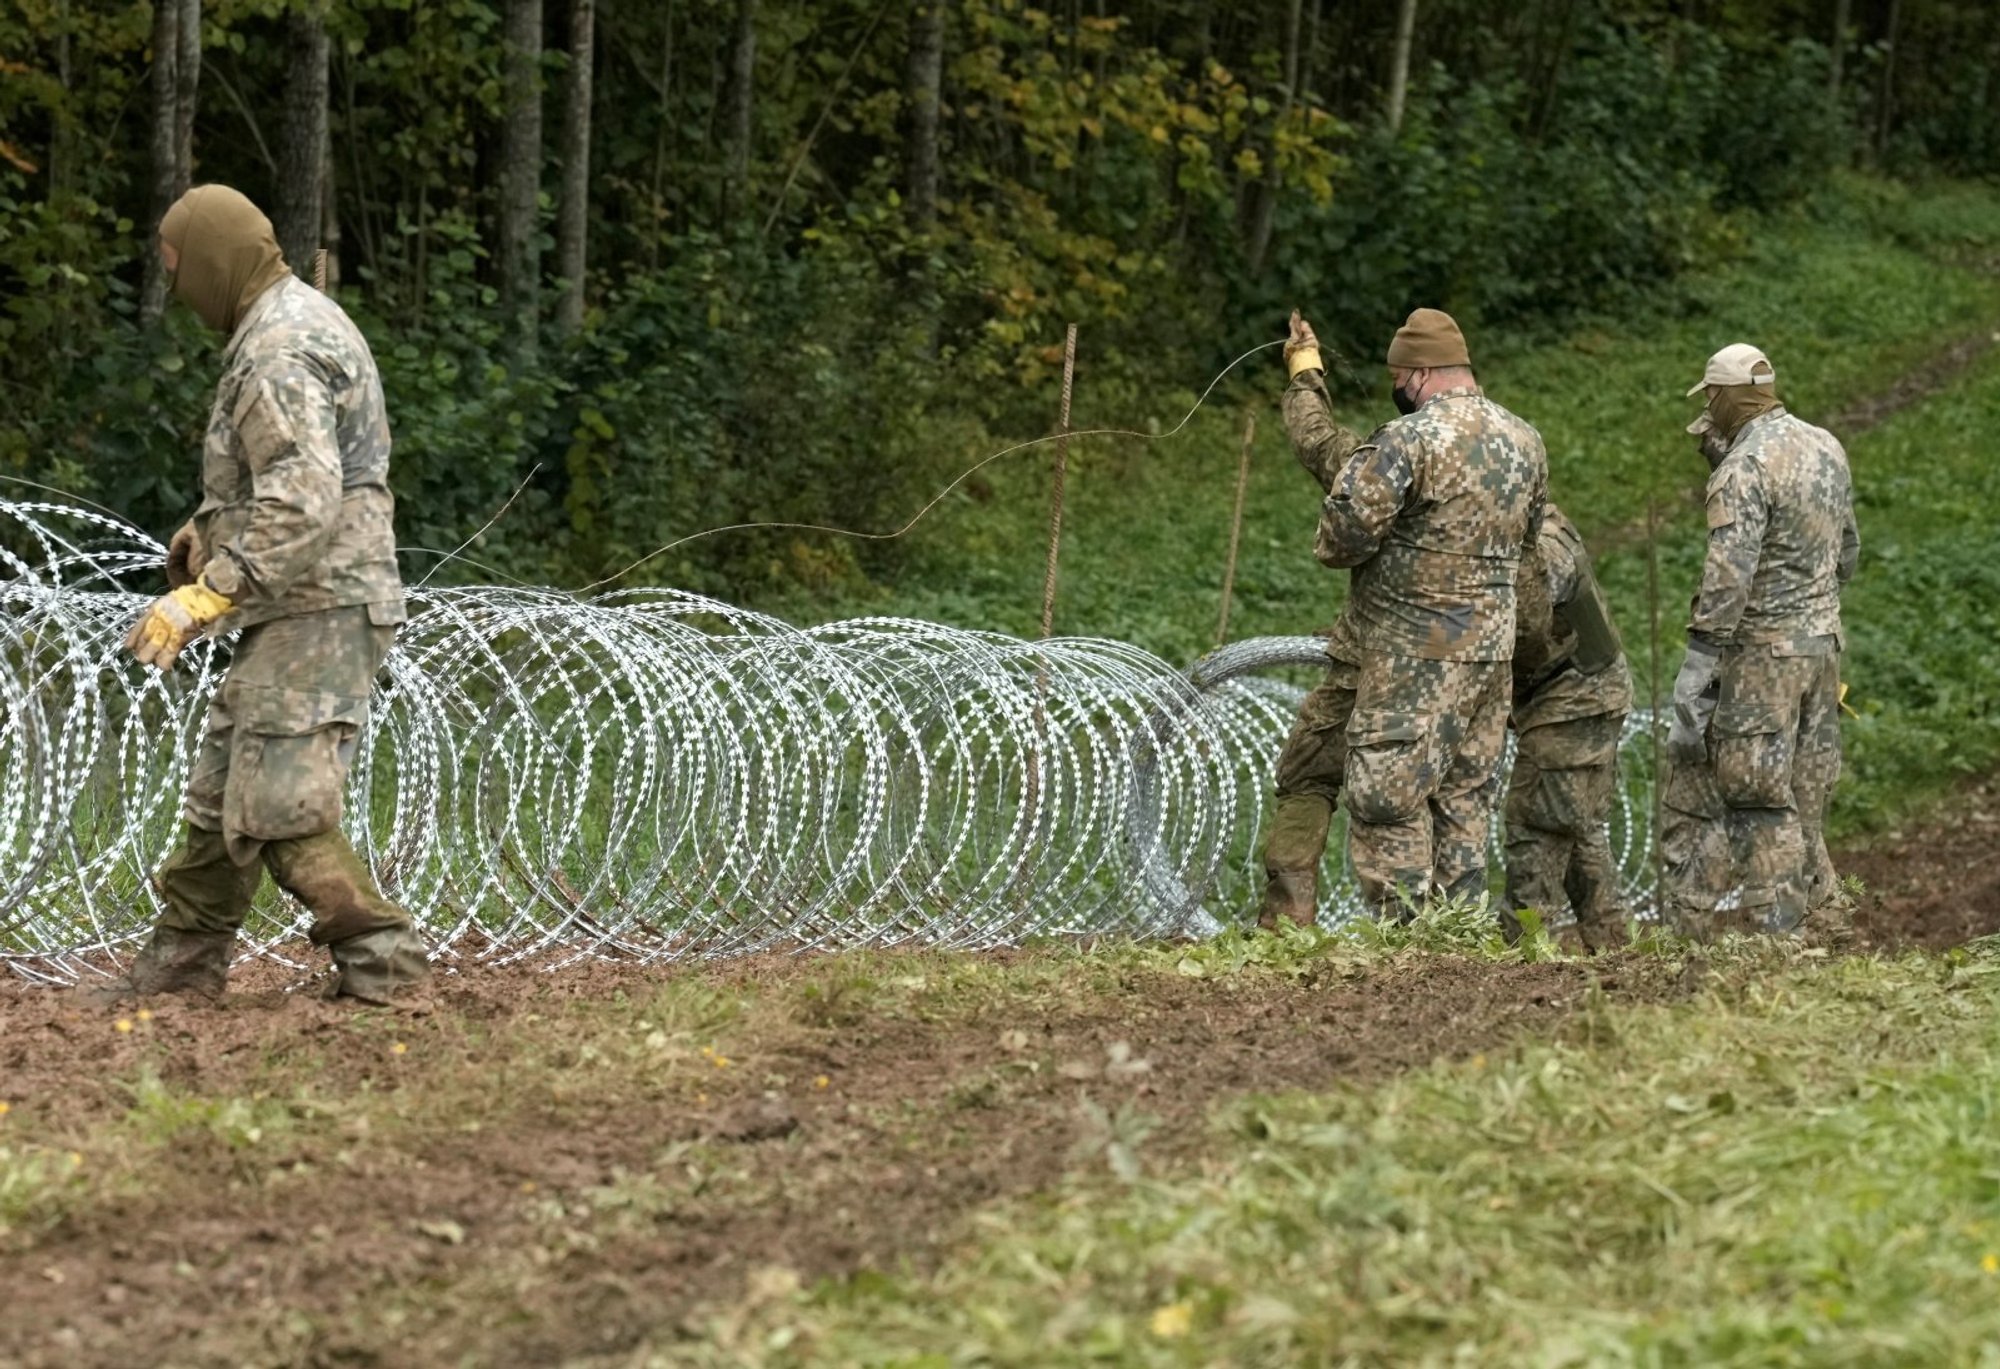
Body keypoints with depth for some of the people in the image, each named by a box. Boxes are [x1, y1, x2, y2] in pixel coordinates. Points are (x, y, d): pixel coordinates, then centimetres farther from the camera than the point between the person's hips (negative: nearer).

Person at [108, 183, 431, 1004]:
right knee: (221, 791, 14)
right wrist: (210, 524, 23)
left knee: (279, 809, -13)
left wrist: (204, 597, -26)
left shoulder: (277, 356, -18)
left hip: (318, 612, -11)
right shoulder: (302, 321, 17)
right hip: (306, 610, 11)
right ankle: (178, 967, 21)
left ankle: (383, 967, -10)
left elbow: (302, 504, -28)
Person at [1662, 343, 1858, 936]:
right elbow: (1847, 551, 20)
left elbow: (1728, 576, -23)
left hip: (1760, 649, -8)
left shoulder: (1745, 467, -17)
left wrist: (1697, 666, -23)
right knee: (1803, 799, 14)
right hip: (1822, 645, 8)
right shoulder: (1826, 448, 9)